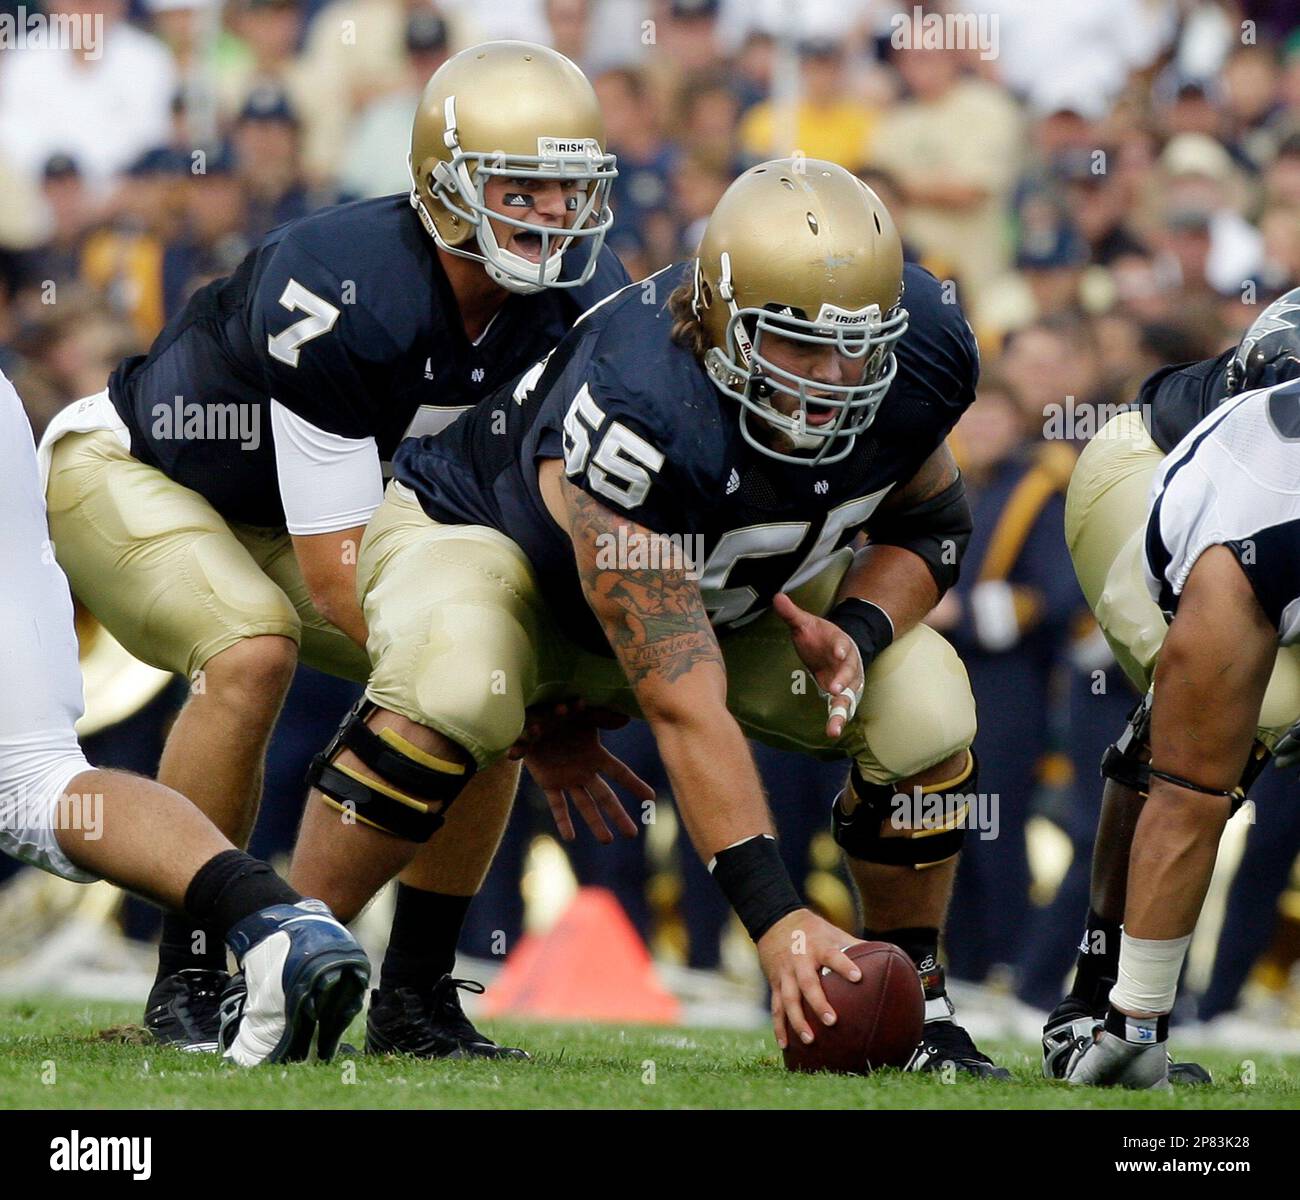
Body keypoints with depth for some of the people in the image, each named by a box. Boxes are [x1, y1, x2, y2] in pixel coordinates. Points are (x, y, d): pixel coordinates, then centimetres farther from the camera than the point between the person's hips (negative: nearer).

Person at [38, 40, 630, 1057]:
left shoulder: (583, 301, -18)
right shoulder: (344, 295, -38)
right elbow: (336, 566, -35)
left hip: (282, 515, 7)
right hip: (126, 467, -7)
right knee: (253, 650, -33)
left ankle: (415, 992, 0)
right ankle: (187, 984, -18)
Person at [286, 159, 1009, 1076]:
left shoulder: (918, 356, -25)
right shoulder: (639, 413, -44)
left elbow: (929, 524, -3)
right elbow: (684, 707, -44)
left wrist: (858, 630, -26)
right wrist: (777, 918, -48)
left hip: (734, 585, 6)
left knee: (926, 712, -17)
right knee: (449, 696, -39)